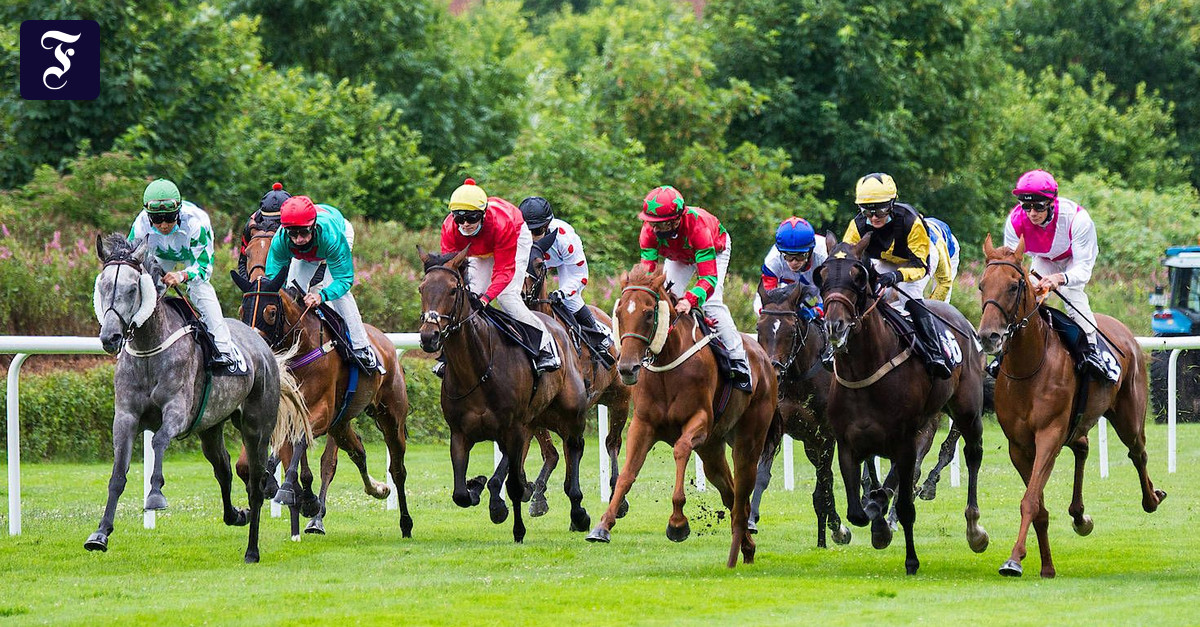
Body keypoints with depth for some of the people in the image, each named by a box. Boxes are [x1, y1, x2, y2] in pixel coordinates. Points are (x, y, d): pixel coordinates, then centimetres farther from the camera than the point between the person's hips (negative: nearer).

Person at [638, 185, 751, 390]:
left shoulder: (697, 225, -47)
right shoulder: (650, 230, -35)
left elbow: (709, 277, -49)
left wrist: (690, 299, -68)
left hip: (715, 250, -5)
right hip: (677, 256, 5)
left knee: (711, 303, -21)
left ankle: (739, 363, -16)